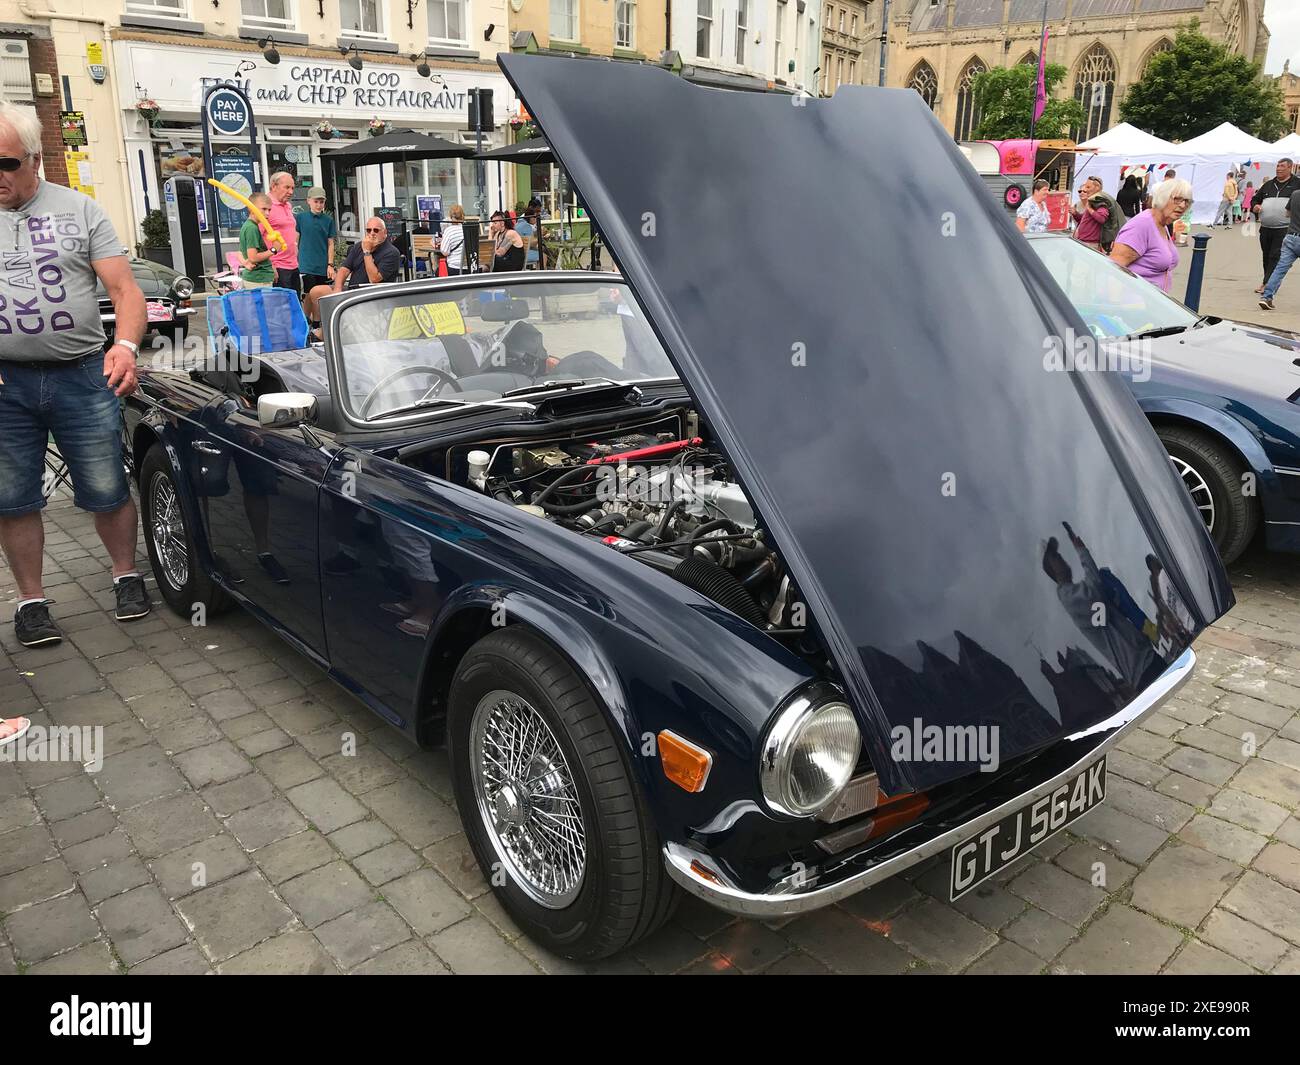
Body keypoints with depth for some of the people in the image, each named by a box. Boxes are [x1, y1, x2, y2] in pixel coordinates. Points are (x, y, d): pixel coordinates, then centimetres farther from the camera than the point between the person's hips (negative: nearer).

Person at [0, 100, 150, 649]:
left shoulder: (79, 209, 3)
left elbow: (125, 288, -3)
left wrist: (126, 345, -21)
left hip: (83, 376, -2)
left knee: (108, 491, 4)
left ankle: (125, 575, 26)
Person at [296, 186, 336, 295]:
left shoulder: (328, 220, 7)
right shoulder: (300, 218, 3)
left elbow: (330, 244, 8)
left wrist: (330, 265, 1)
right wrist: (296, 262, -1)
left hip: (323, 268, 2)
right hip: (306, 266, -2)